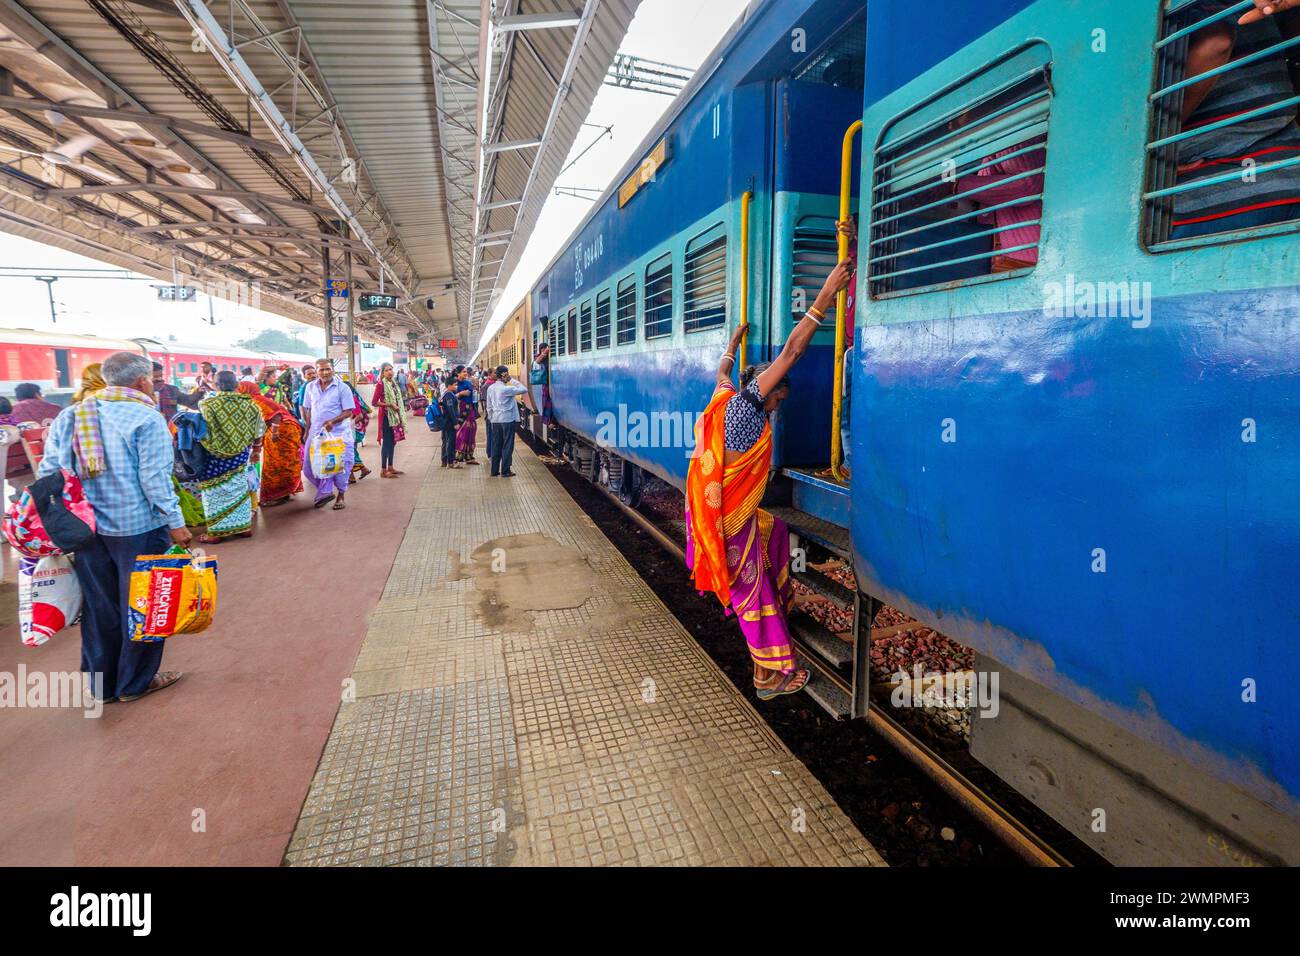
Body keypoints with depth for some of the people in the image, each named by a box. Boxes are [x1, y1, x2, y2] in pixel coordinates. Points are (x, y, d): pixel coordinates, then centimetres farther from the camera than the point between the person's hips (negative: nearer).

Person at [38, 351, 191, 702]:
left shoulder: (68, 416, 7)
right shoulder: (146, 418, -12)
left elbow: (49, 470, 8)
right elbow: (155, 478, -17)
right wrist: (175, 522, -13)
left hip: (85, 528, 6)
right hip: (138, 528, -6)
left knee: (99, 607, 16)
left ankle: (101, 684, 27)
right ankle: (135, 682, 20)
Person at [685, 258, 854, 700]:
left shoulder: (726, 399, 6)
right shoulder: (746, 406, -15)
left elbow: (723, 371, 31)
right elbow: (792, 351, -20)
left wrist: (735, 341, 47)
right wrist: (826, 295, -19)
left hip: (714, 507, 9)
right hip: (732, 517, -9)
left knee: (776, 528, 30)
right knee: (753, 590, 2)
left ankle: (781, 596, 41)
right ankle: (771, 675, 14)